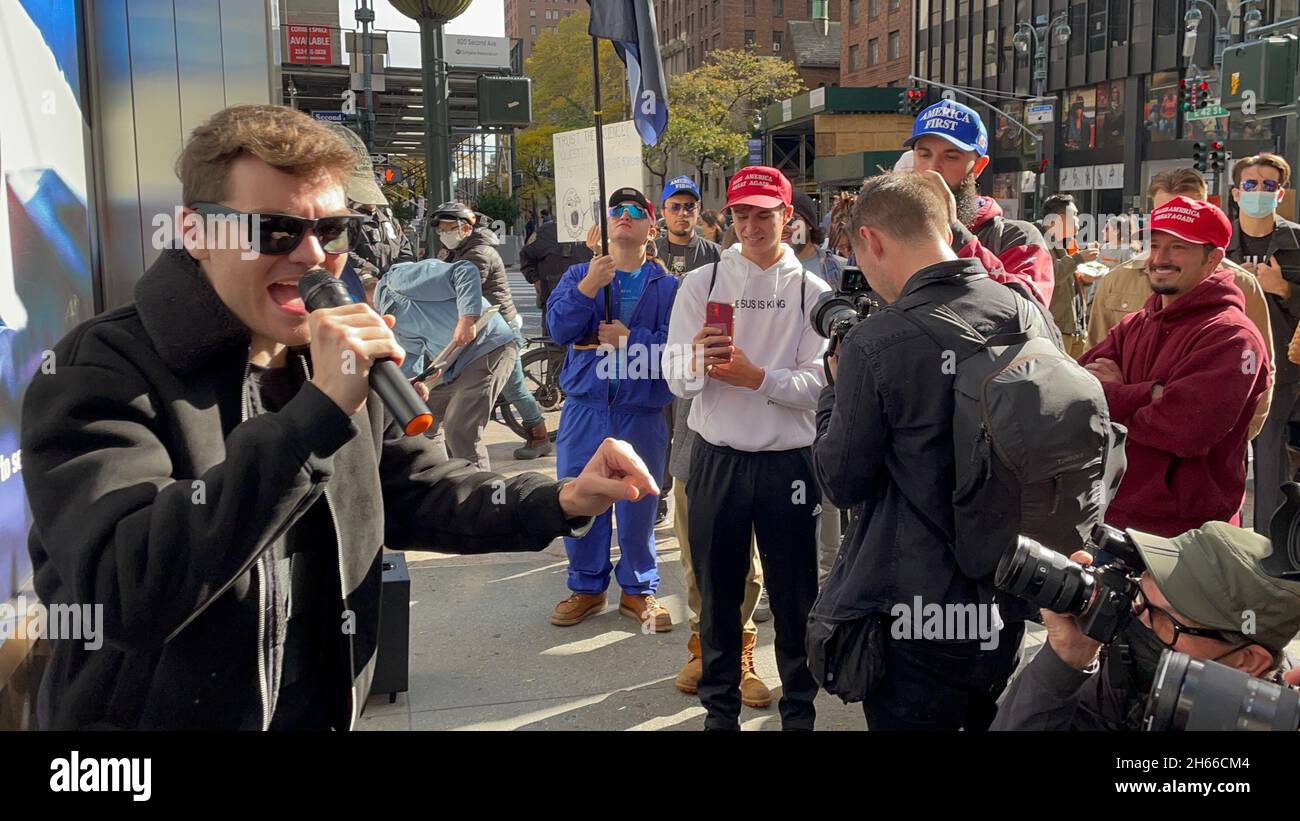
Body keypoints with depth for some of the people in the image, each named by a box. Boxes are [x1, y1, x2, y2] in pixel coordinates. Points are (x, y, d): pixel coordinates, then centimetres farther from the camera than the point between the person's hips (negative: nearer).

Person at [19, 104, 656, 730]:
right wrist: (318, 410, -36)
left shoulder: (339, 362, 2)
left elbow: (410, 488, 10)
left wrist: (560, 502, -6)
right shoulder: (99, 372, -20)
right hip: (150, 714, -6)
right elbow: (124, 597, -33)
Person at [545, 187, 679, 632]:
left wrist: (630, 338, -17)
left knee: (637, 503, 6)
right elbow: (559, 328, -7)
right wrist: (588, 287, -19)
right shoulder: (579, 275, 9)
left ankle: (638, 589, 23)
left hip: (641, 409, -1)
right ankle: (586, 587, 25)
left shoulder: (667, 284, 4)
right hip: (585, 405, 2)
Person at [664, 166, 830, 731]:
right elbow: (674, 376, -6)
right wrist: (697, 362, -28)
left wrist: (757, 377, -24)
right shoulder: (701, 283, 3)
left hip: (789, 463, -1)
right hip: (716, 458, 1)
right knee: (717, 594, 12)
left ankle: (799, 710, 27)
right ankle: (720, 709, 28)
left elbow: (821, 383, -9)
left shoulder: (812, 292, 2)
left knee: (794, 596, 10)